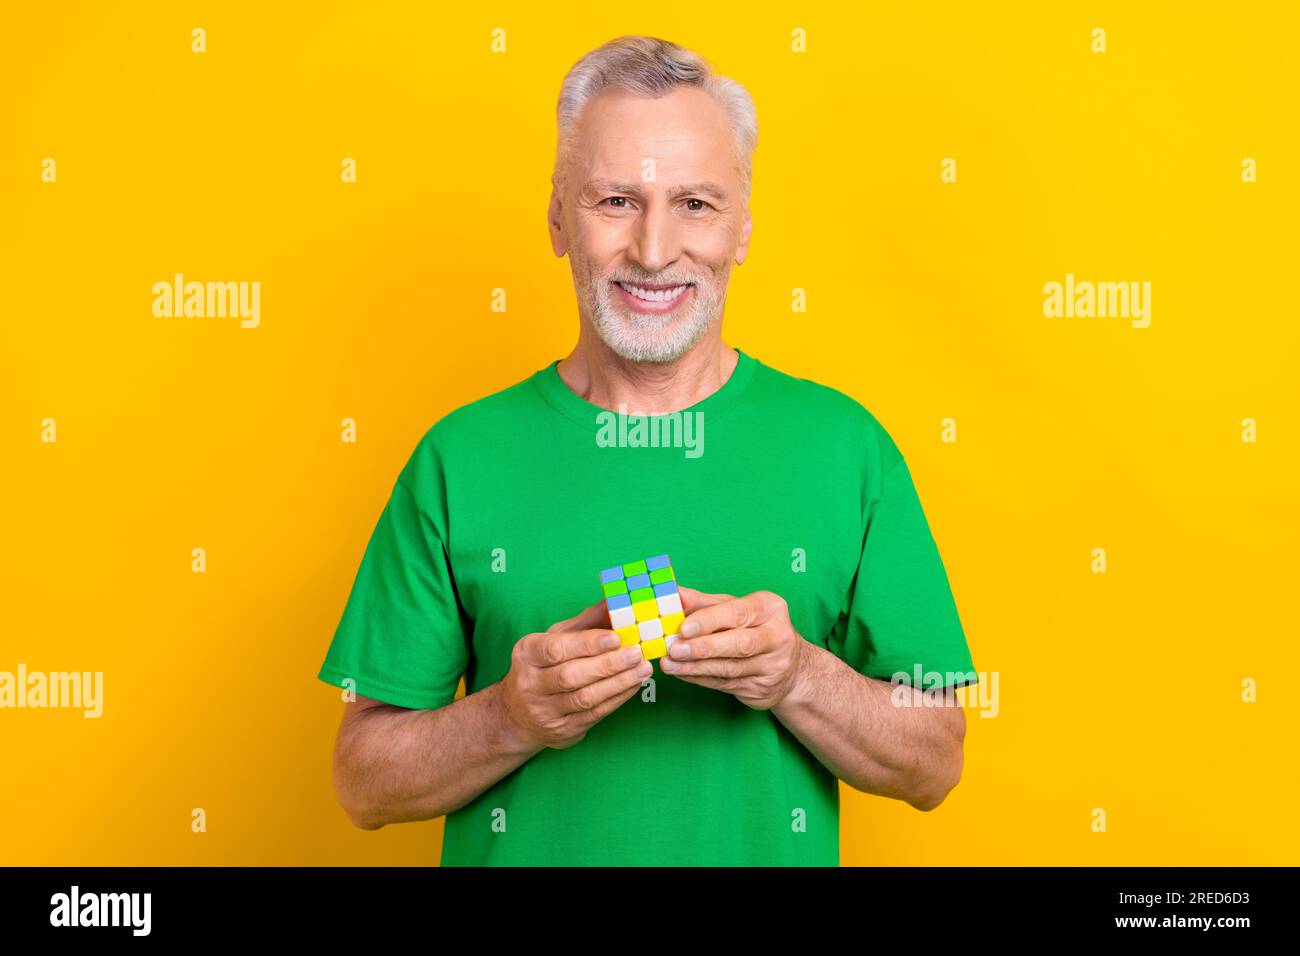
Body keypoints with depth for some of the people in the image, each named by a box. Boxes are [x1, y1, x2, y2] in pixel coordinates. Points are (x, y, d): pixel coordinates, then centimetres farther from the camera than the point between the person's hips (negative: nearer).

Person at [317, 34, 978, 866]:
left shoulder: (844, 445, -6)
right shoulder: (461, 456, -7)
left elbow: (934, 766, -5)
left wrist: (797, 677, -21)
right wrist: (511, 718, -21)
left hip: (771, 849, 1)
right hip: (520, 849, 0)